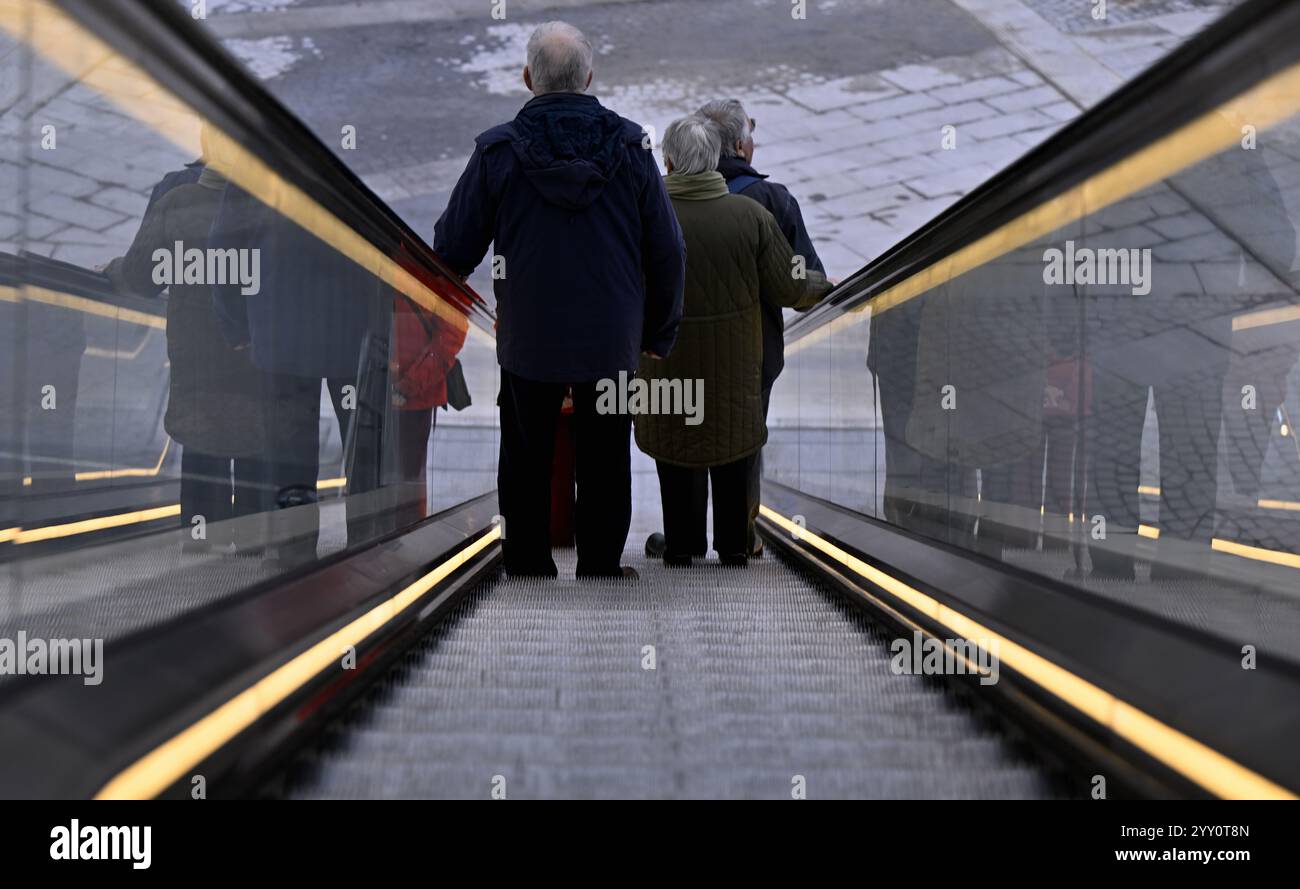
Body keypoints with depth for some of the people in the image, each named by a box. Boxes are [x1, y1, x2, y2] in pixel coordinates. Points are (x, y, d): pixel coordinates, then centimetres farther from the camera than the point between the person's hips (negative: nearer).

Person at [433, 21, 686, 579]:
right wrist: (660, 333, 12)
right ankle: (601, 569, 19)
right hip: (612, 342, 1)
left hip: (527, 340, -1)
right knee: (605, 468, 12)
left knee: (526, 466, 14)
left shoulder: (498, 151, -9)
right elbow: (668, 254, 0)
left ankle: (528, 565, 21)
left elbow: (452, 251, -4)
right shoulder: (630, 147, -4)